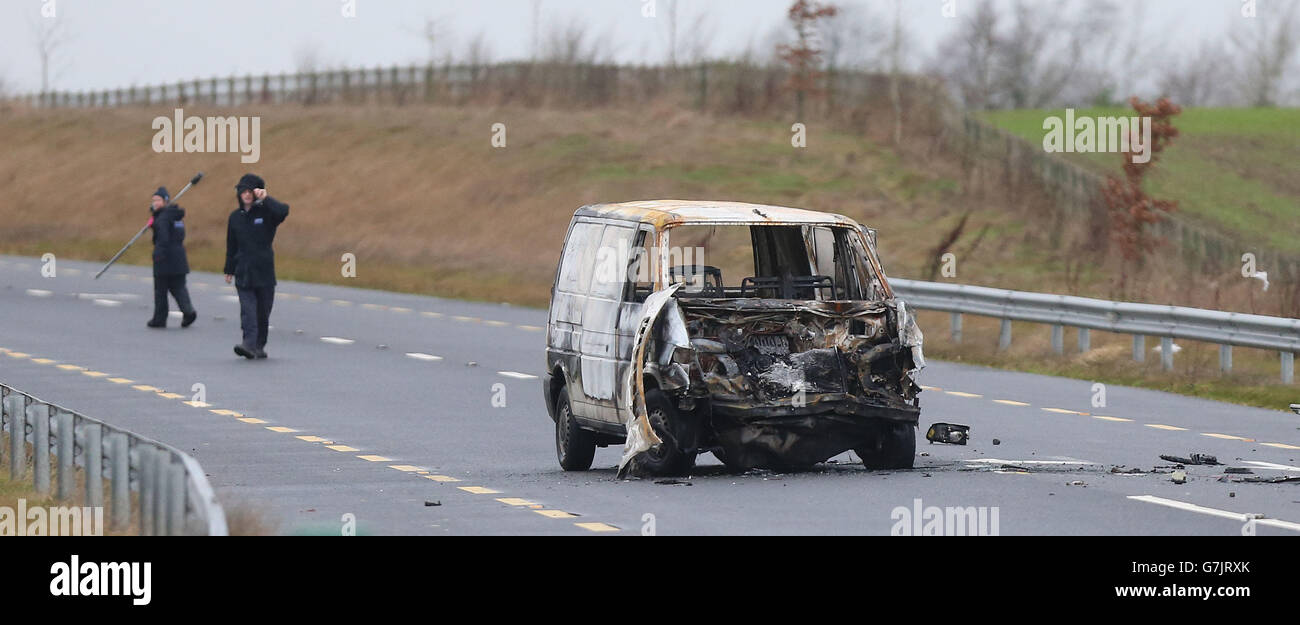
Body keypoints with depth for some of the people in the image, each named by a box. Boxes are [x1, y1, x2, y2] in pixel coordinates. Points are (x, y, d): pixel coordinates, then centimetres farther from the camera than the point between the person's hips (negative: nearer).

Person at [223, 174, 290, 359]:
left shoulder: (266, 213, -1)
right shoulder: (235, 217, 9)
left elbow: (283, 211, -24)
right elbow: (231, 246, 16)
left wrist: (265, 198, -29)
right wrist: (229, 271, 17)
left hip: (264, 271, -1)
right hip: (243, 272, 1)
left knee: (263, 311, 6)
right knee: (247, 309, -12)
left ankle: (260, 345, 19)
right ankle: (249, 344, -23)